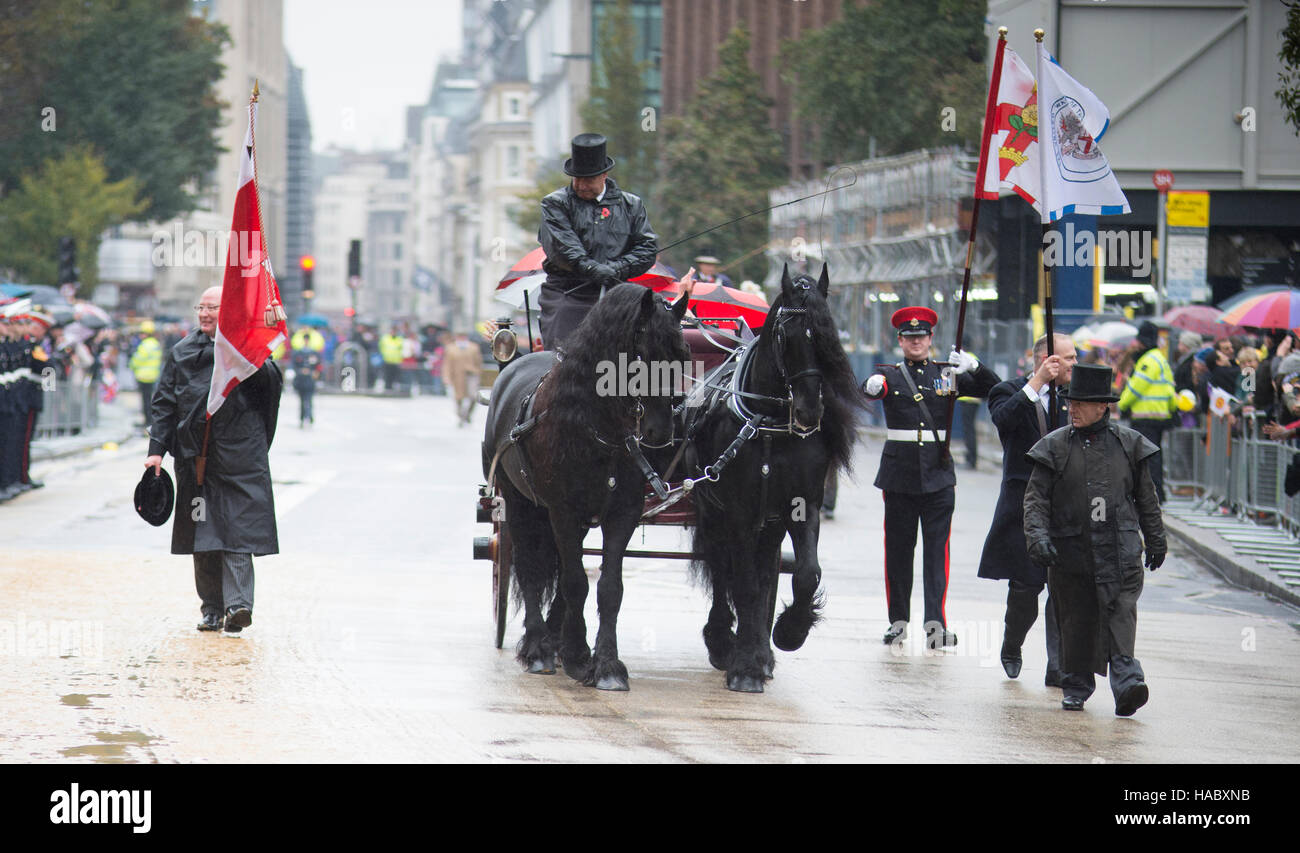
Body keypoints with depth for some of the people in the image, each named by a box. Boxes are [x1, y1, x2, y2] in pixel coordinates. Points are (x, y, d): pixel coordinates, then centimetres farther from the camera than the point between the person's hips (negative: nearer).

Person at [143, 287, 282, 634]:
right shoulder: (183, 352, 11)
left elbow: (272, 381, -14)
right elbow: (164, 402, 12)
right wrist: (156, 448, 4)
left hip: (238, 456, -3)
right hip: (195, 458, 3)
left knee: (236, 528, -12)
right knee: (202, 534, 4)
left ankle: (237, 603, -20)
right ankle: (212, 609, 10)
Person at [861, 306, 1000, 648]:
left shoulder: (947, 375, 8)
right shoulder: (889, 374, 4)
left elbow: (992, 390, 6)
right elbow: (868, 390, -18)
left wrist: (974, 367, -14)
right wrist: (873, 386, -43)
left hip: (938, 475, 0)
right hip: (899, 474, 0)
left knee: (937, 549, -5)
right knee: (898, 549, 6)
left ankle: (935, 622, -9)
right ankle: (898, 620, 16)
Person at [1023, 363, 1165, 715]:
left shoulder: (1129, 444, 7)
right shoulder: (1055, 446, 4)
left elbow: (1146, 497, 16)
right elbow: (1036, 497, 2)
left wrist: (1156, 540, 19)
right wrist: (1037, 537, -12)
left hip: (1119, 550, -1)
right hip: (1070, 551, 1)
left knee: (1120, 613, -14)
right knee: (1075, 620, 6)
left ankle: (1126, 683, -25)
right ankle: (1076, 688, 19)